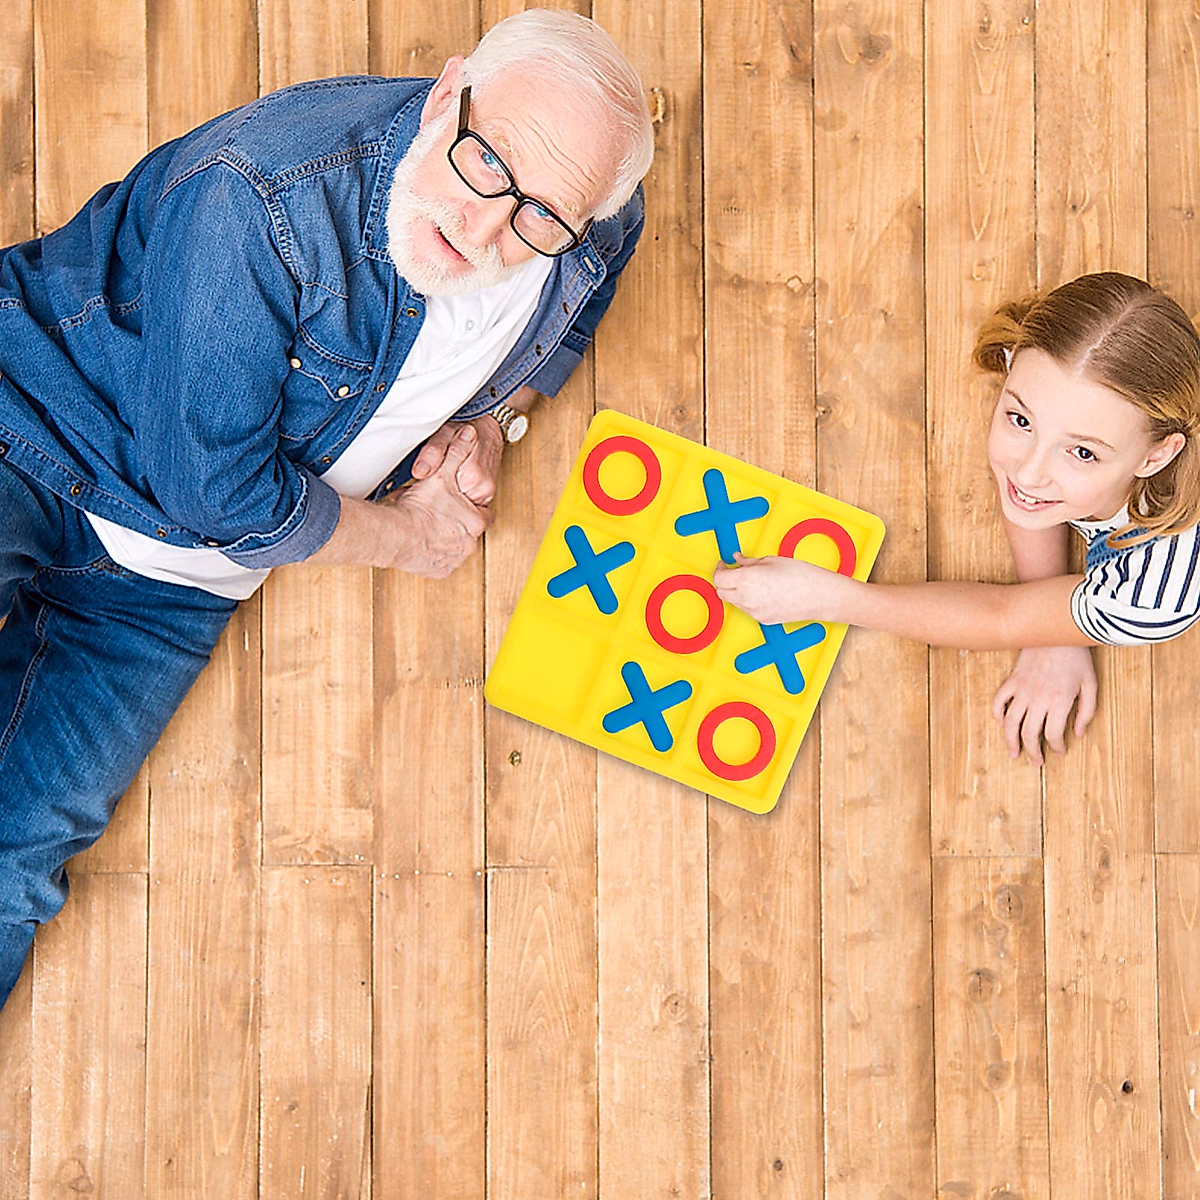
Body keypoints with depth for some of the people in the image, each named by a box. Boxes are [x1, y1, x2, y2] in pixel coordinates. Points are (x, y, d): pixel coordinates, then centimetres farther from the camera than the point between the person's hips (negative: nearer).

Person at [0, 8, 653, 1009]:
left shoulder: (591, 238, -12)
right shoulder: (261, 197, -32)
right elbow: (216, 487, -25)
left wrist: (496, 415, -3)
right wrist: (404, 534, -10)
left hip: (179, 580, 5)